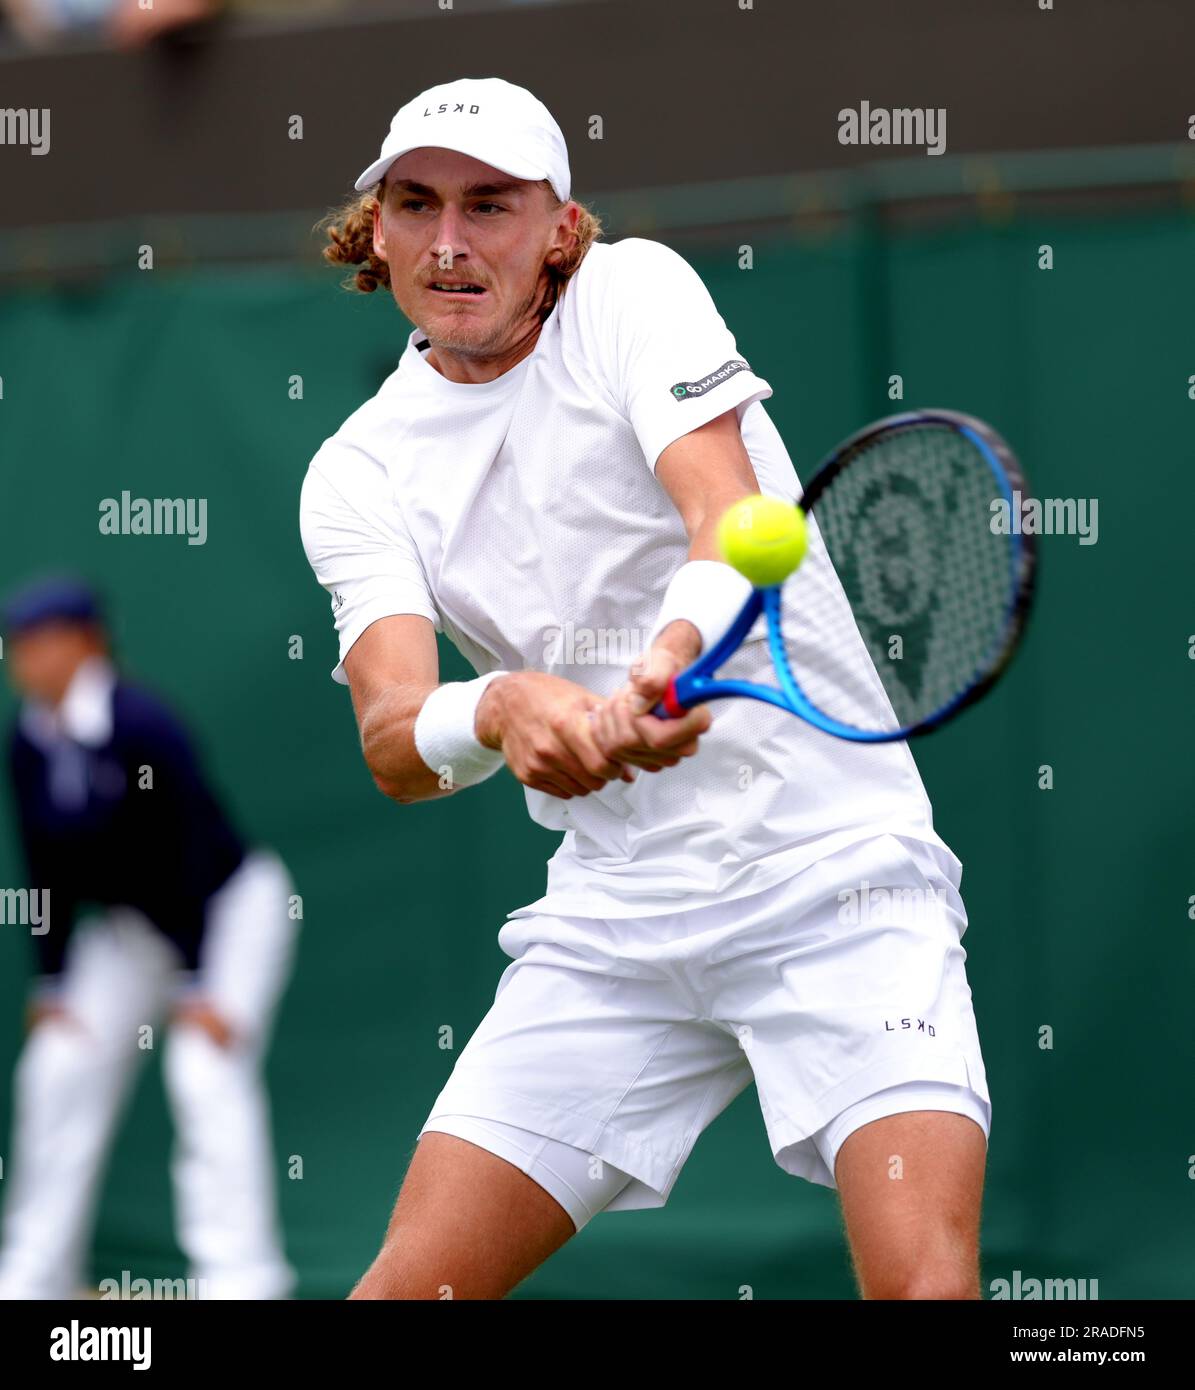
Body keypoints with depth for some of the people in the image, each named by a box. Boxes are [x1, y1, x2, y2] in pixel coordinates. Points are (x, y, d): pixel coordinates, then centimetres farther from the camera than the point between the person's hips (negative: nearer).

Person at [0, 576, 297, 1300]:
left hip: (233, 904, -7)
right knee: (58, 1070, 2)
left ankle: (239, 1275, -23)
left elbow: (193, 858, -25)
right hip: (131, 926, 7)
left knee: (206, 1070, -22)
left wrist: (200, 985, -26)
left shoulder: (143, 727, -26)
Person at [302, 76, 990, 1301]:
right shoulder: (357, 475, 4)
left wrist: (675, 651, -44)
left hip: (834, 872, -4)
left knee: (925, 1281, -24)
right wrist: (494, 714, -35)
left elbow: (733, 513, -22)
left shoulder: (632, 293, -4)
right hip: (613, 914, 4)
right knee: (410, 1286, -3)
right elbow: (391, 740, -11)